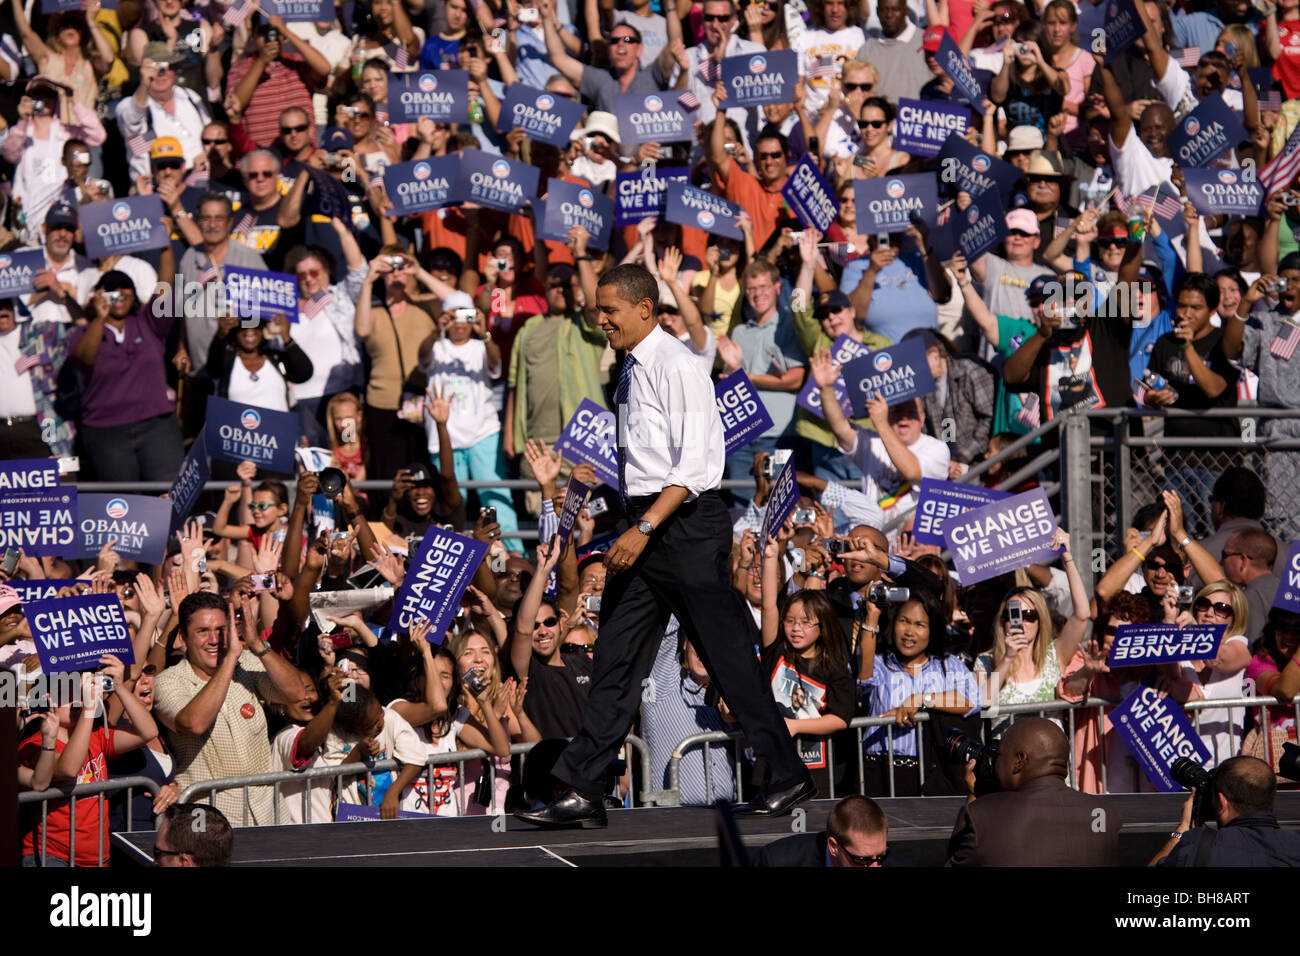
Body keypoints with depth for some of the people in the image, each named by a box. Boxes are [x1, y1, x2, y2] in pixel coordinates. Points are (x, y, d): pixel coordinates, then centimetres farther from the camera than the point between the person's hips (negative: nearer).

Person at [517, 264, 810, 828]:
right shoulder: (631, 371, 14)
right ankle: (581, 792, 4)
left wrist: (646, 528, -24)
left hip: (685, 524, -9)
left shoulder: (676, 367, -13)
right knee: (616, 658, 5)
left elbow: (695, 464, -19)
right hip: (644, 525, 9)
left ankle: (787, 776, 9)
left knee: (727, 653, -2)